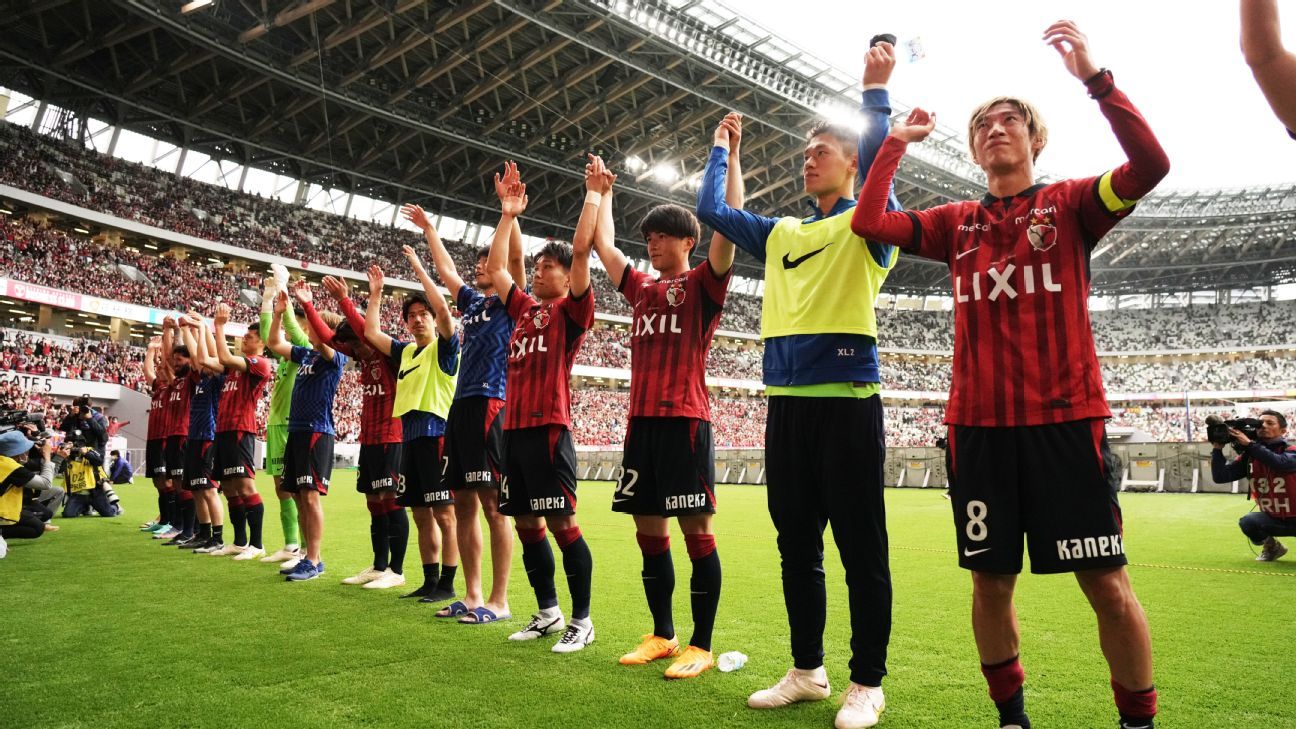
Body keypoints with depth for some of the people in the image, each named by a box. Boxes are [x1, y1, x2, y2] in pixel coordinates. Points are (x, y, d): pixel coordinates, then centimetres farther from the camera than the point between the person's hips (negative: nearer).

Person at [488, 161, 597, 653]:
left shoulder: (571, 311, -1)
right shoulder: (523, 309, 17)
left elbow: (581, 249, -9)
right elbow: (495, 265, 24)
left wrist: (593, 194, -3)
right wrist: (508, 215, 23)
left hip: (548, 430, -7)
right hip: (513, 429, 8)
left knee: (562, 523, -5)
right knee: (527, 525, 11)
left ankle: (582, 620, 5)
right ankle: (547, 611, 22)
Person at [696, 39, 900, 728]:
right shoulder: (781, 233, 20)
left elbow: (876, 164, -15)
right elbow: (711, 208, 23)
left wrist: (875, 91, -8)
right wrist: (721, 149, 33)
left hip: (846, 399, -6)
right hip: (785, 403, 6)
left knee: (861, 548, 1)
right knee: (796, 545, 12)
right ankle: (807, 670, 26)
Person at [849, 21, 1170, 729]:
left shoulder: (1069, 204, 6)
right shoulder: (958, 222, 13)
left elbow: (1151, 164, -12)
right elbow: (868, 222, 3)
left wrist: (1093, 75, -16)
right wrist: (896, 143, 8)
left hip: (1066, 416, -2)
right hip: (979, 422, 3)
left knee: (1106, 581, 0)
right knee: (990, 581, 8)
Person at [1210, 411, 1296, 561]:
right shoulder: (1249, 457, -4)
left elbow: (1280, 463, -38)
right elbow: (1220, 477, -14)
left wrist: (1249, 444, -39)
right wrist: (1218, 449, -23)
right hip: (1273, 518, 3)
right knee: (1247, 522, -26)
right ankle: (1271, 547, 8)